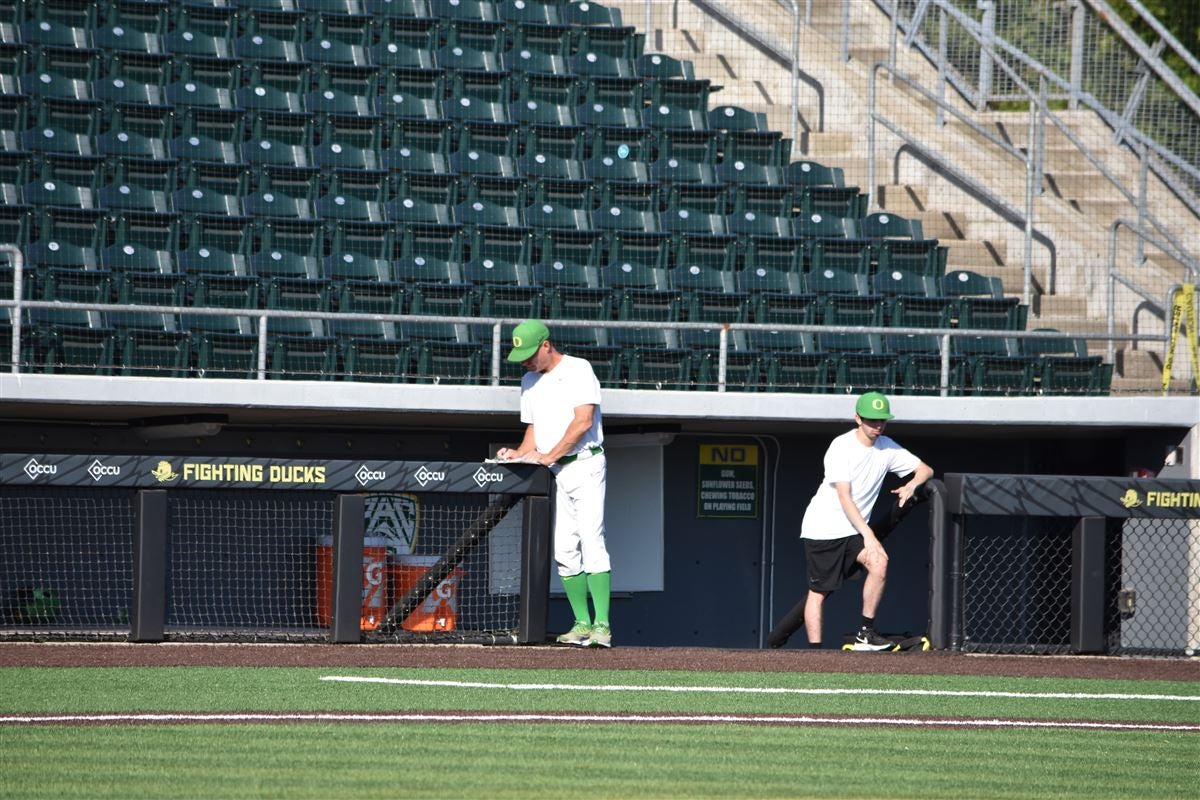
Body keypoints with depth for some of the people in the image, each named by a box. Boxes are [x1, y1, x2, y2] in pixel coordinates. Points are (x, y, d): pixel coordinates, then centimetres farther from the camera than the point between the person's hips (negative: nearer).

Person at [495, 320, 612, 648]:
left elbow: (583, 421, -15)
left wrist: (549, 455, -18)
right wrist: (520, 454, 3)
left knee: (592, 543, -14)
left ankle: (602, 625, -19)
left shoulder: (578, 370, -6)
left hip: (584, 464, -7)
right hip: (551, 473, 7)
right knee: (564, 551, 2)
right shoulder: (530, 381, 17)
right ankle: (582, 623, 6)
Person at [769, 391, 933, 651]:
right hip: (823, 527, -5)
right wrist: (868, 535, -30)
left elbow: (925, 469, 13)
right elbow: (844, 498, -22)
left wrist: (912, 485, -11)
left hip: (854, 530, 5)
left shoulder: (887, 448, 5)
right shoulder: (841, 447, -15)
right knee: (819, 591, -4)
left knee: (879, 563, -20)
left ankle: (866, 634, -15)